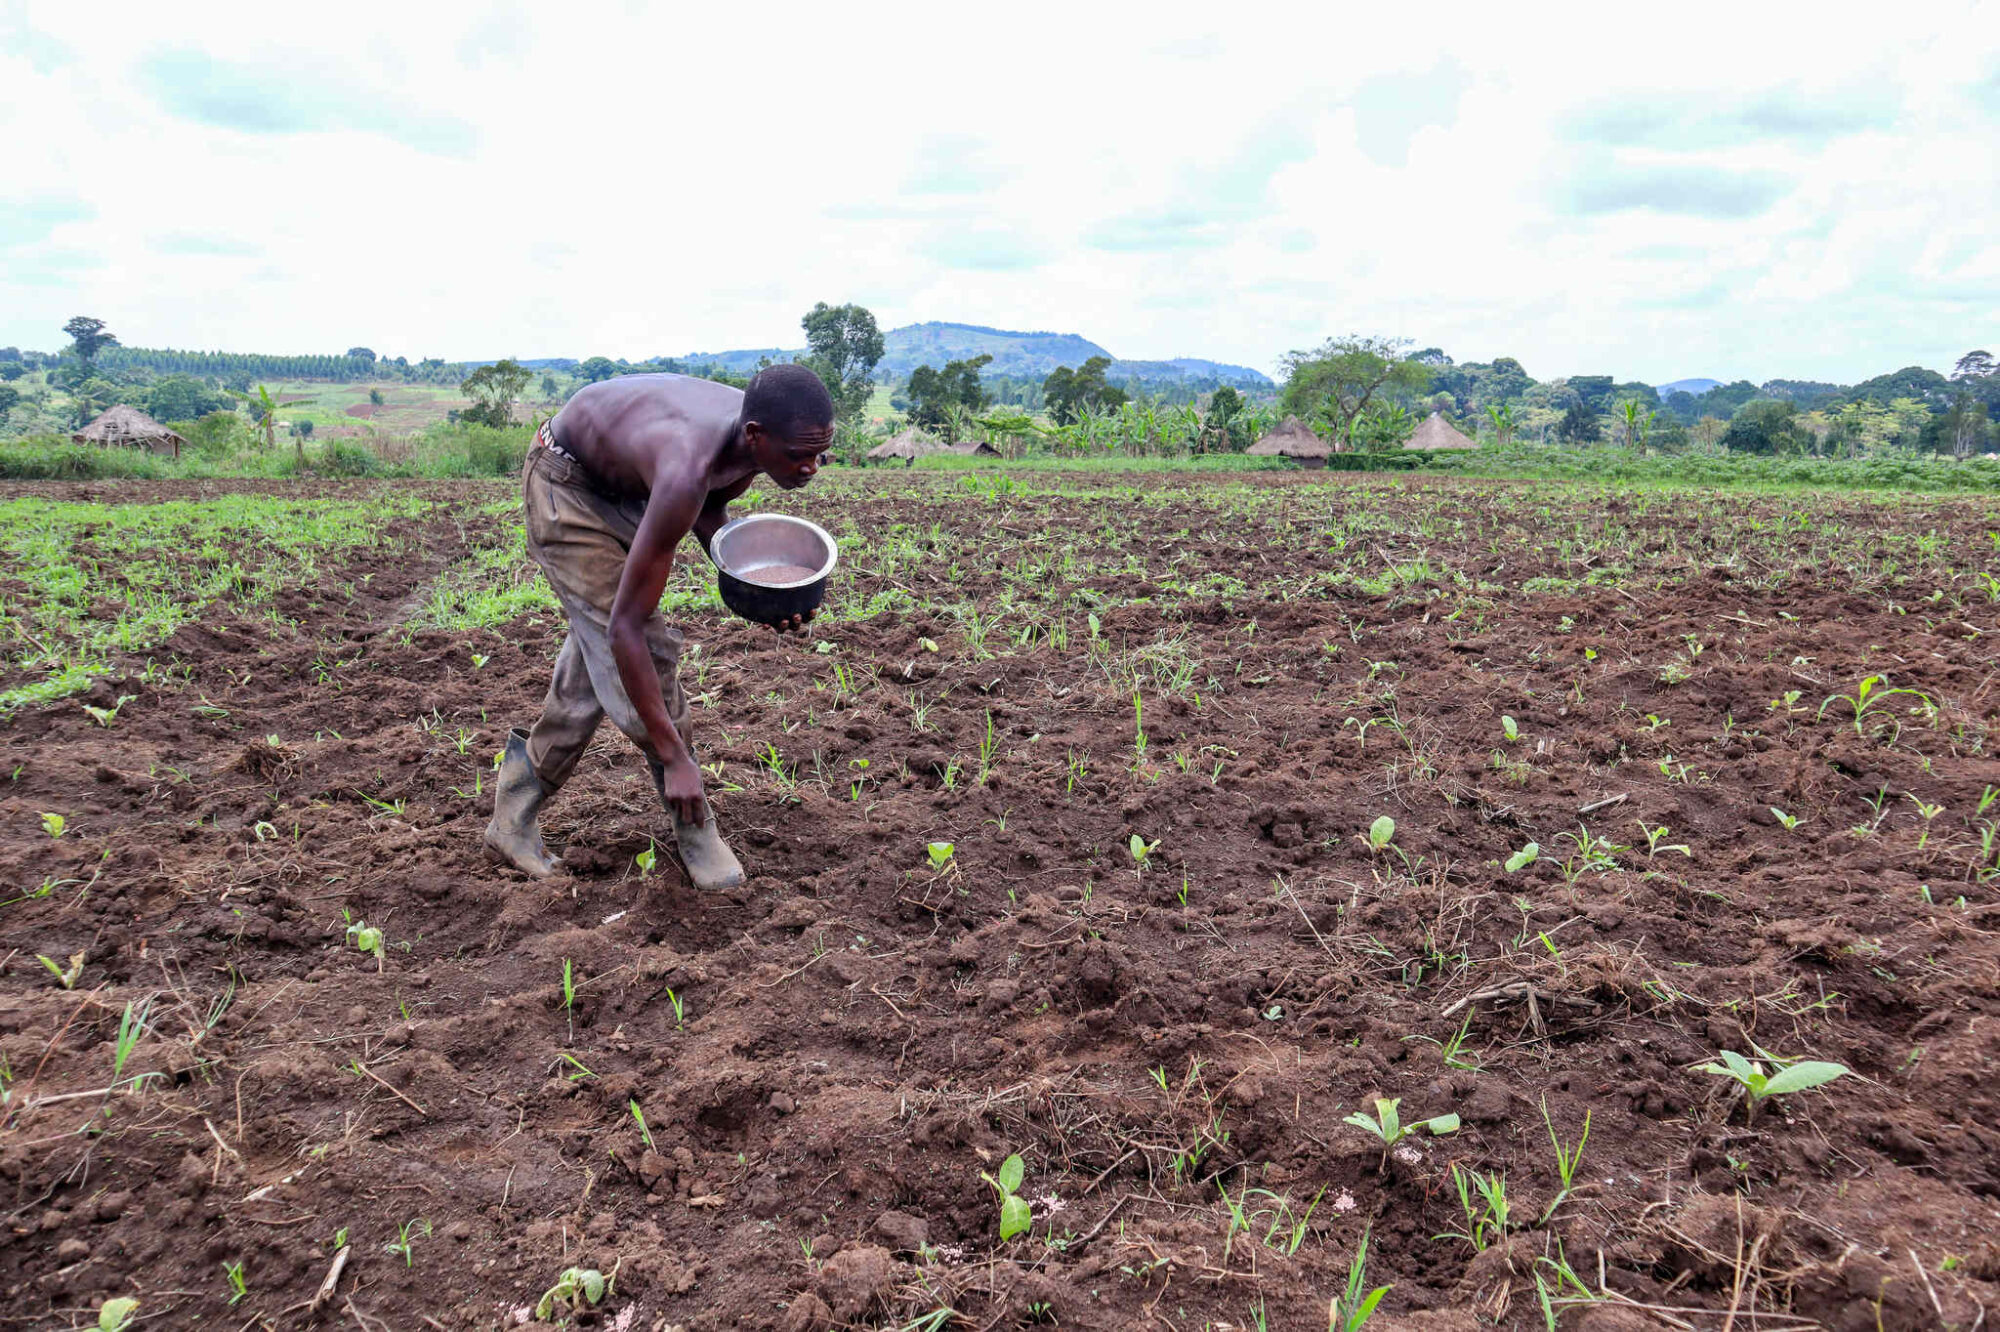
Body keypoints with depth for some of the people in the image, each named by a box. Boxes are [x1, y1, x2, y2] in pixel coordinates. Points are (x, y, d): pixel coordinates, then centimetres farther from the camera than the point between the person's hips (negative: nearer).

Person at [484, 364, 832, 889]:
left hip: (622, 483, 8)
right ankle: (694, 827, 2)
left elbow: (708, 510, 3)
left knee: (598, 656, 9)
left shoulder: (756, 438, -20)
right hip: (566, 481, -8)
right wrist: (674, 758, -37)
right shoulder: (687, 472, -44)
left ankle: (513, 818, 21)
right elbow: (627, 626, -40)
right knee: (643, 649, -13)